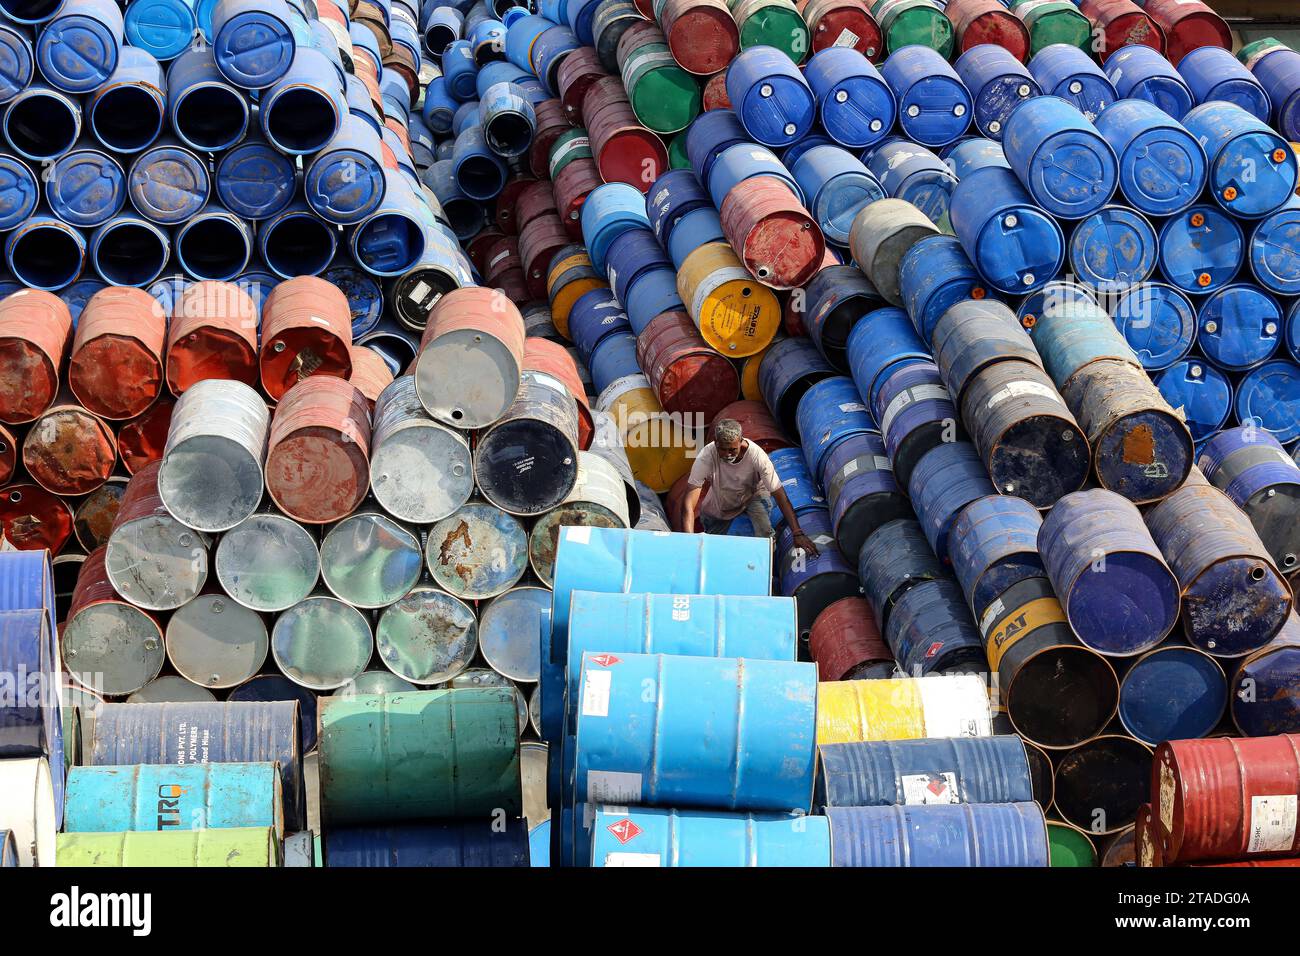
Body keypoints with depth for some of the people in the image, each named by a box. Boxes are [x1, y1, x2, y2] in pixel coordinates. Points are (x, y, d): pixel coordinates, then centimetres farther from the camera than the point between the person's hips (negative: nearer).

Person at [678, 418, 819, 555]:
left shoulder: (756, 455, -34)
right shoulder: (706, 457, -35)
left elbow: (780, 495, -30)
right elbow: (688, 503, -38)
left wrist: (797, 534, -37)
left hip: (753, 495, -1)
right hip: (718, 505, 1)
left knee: (764, 532, -28)